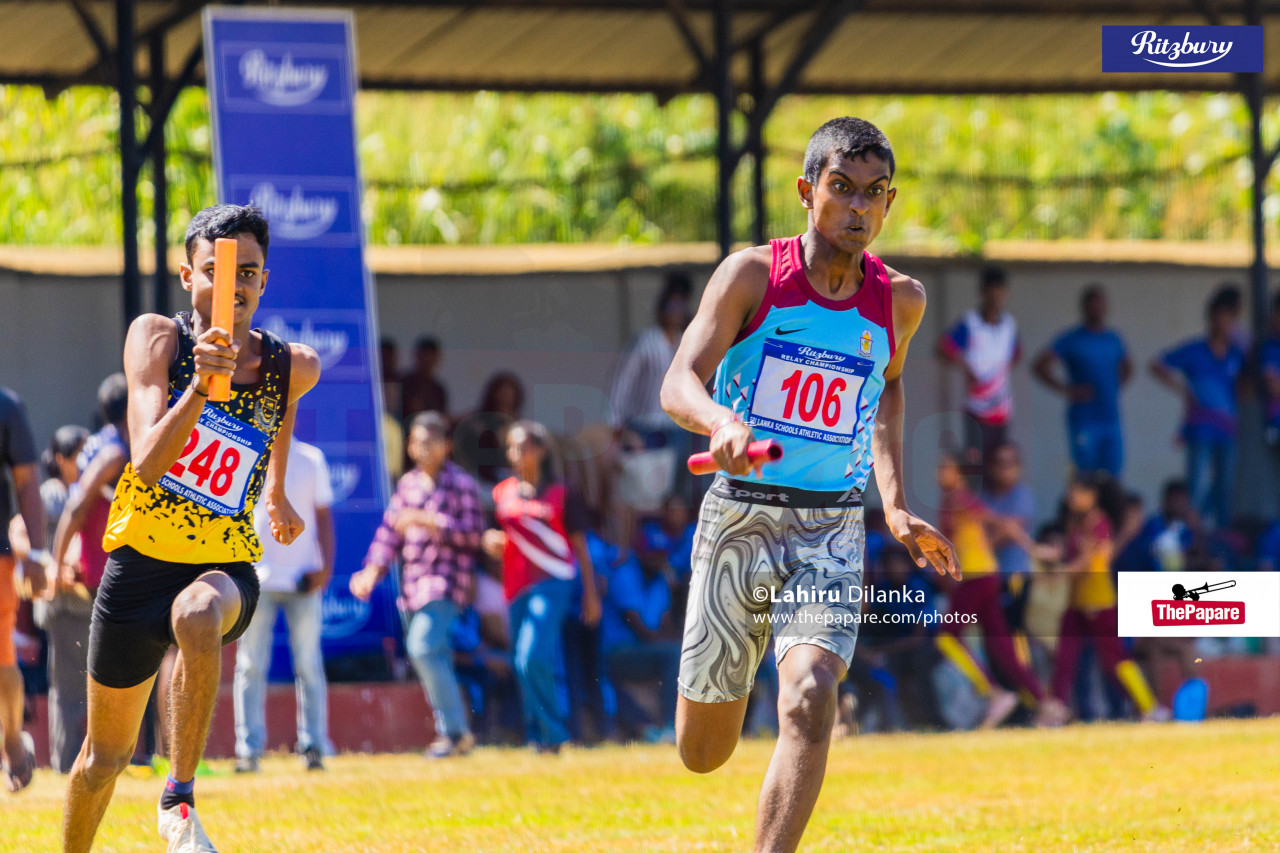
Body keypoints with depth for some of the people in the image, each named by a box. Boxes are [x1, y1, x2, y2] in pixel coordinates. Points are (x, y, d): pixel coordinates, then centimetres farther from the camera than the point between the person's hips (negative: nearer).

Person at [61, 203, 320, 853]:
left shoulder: (292, 369, -3)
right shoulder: (156, 338, -11)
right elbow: (148, 461, -26)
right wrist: (201, 386, -40)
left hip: (225, 565, 0)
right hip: (141, 560, 0)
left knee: (198, 618, -39)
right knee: (105, 757, 11)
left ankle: (179, 801, -27)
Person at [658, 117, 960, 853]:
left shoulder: (900, 301, 1)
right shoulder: (752, 276, -8)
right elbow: (680, 383, -20)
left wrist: (896, 508, 13)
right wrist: (722, 421, -43)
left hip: (830, 532, 1)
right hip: (737, 519, -1)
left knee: (811, 696, -27)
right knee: (702, 753, 10)